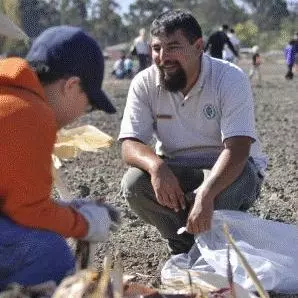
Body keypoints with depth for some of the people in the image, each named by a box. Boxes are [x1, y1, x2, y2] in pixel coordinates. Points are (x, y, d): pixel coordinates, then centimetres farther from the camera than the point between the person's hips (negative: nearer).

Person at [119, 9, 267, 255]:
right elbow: (130, 144, -15)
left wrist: (205, 195, -49)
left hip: (229, 171, -3)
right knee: (133, 184, -26)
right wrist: (156, 166, -40)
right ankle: (185, 245, -2)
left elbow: (237, 148, -31)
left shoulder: (231, 79, -19)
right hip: (174, 175, 3)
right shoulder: (144, 84, -9)